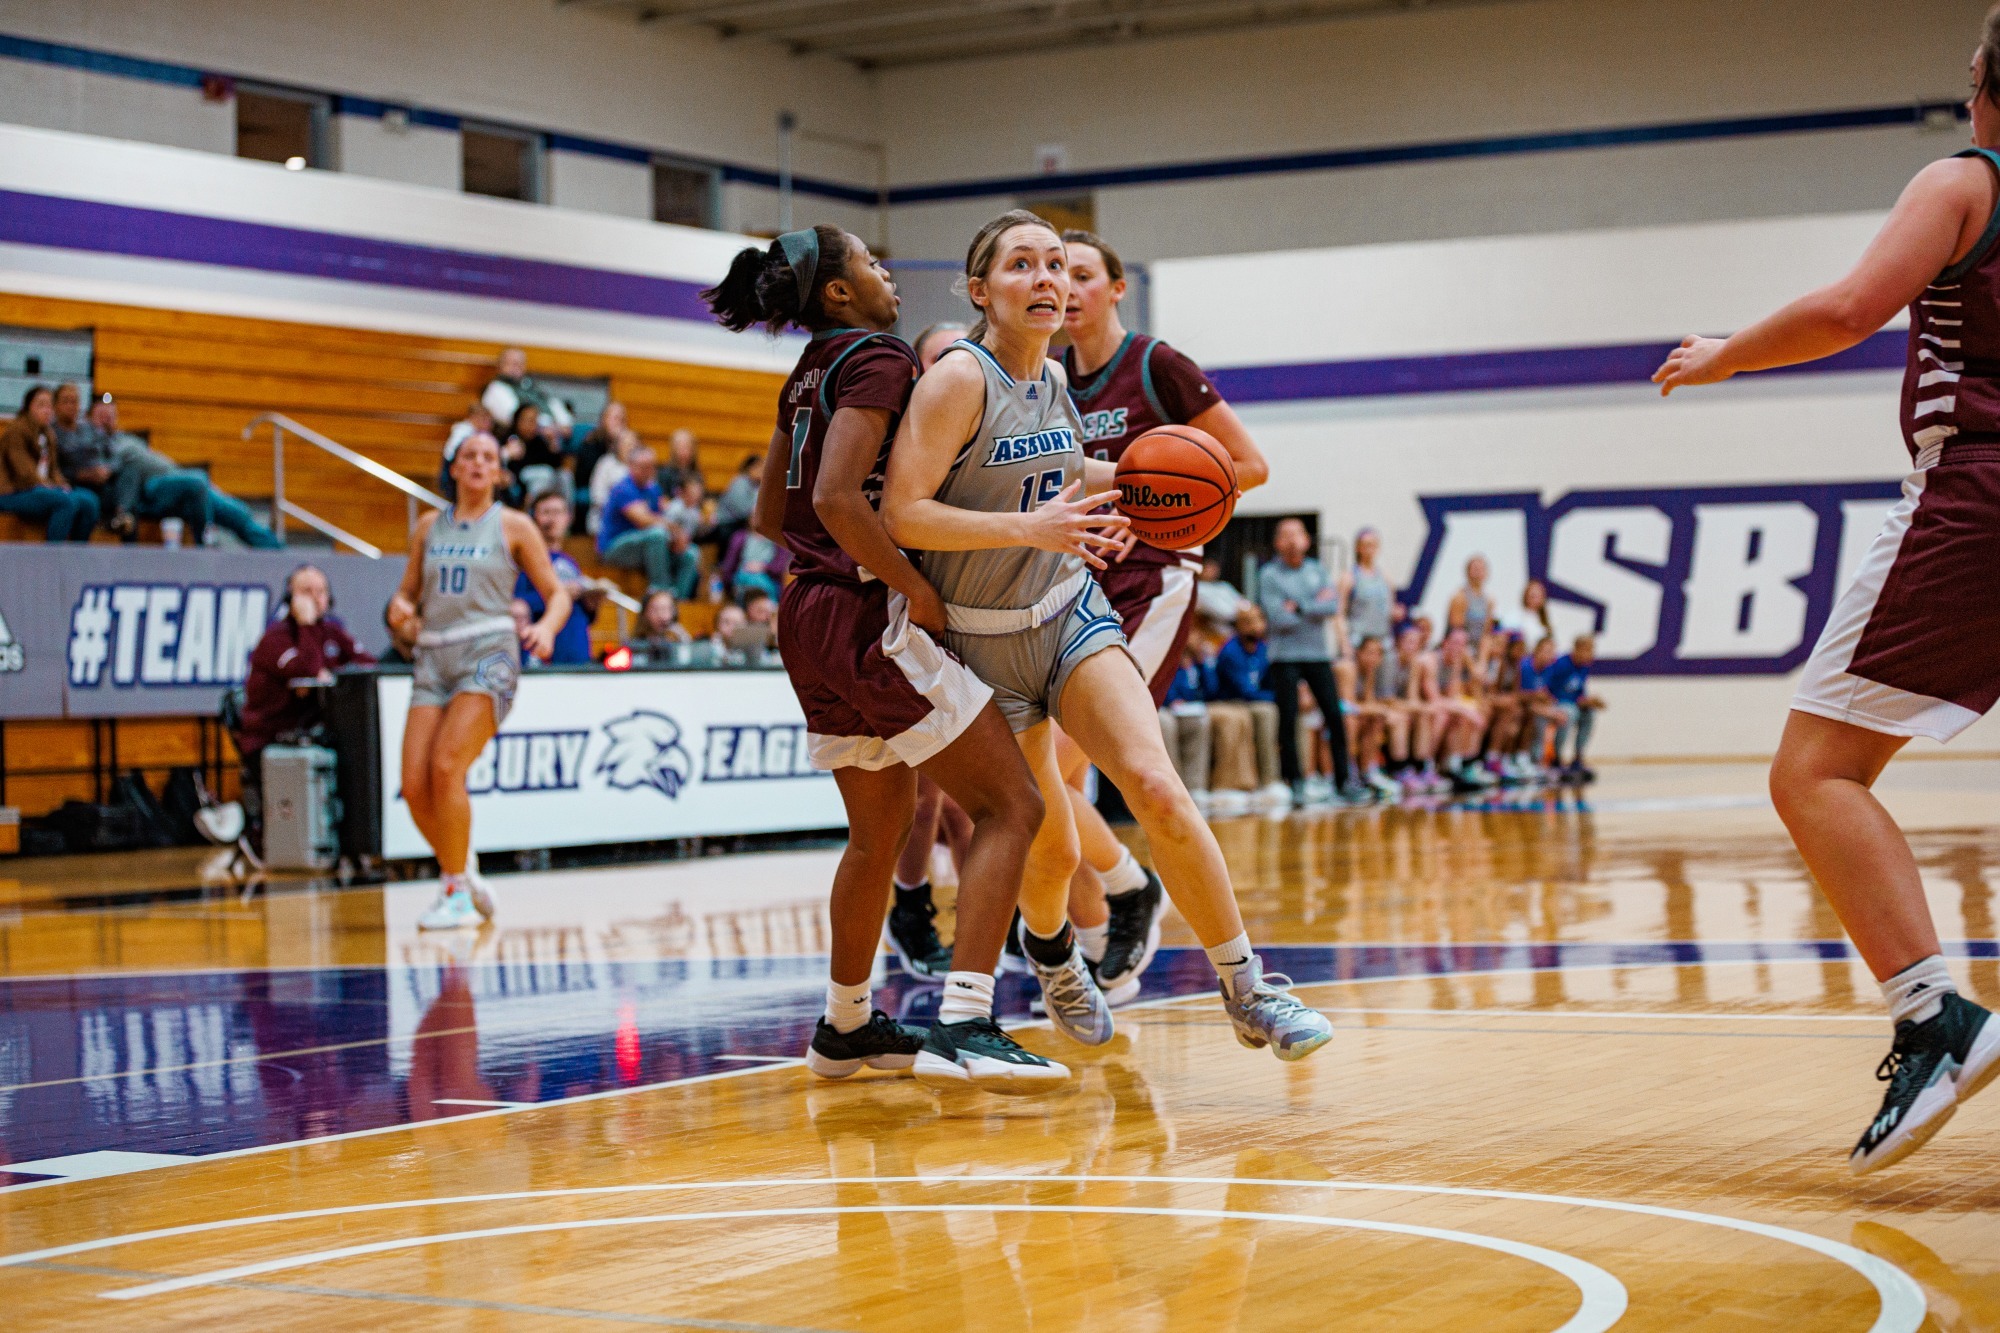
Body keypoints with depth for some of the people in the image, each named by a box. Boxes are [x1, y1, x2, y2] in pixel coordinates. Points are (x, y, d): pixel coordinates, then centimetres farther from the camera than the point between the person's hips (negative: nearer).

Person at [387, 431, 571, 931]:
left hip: (488, 654, -4)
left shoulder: (513, 525, 4)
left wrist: (547, 627, -18)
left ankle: (456, 895, -11)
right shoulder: (429, 526, 15)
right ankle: (465, 883, 14)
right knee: (414, 785, -7)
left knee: (446, 766, -22)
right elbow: (407, 594, 21)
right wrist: (400, 608, -4)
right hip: (433, 659, 4)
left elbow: (558, 594, 4)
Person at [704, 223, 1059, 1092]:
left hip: (813, 614, 10)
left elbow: (770, 515, 23)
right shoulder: (877, 360, -11)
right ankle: (961, 1029, -22)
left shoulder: (810, 373, 17)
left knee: (880, 828, 22)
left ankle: (846, 1027, 33)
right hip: (869, 617, -10)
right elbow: (837, 498, -24)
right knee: (1010, 807, -10)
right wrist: (917, 588, -16)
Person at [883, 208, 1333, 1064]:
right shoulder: (959, 377, -17)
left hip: (1072, 614, 4)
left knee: (1157, 791, -17)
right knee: (1049, 846, 3)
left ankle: (1248, 992, -9)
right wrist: (1034, 525, -29)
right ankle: (1050, 949, 40)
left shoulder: (1053, 380, 3)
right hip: (984, 641, -4)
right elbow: (901, 515, -24)